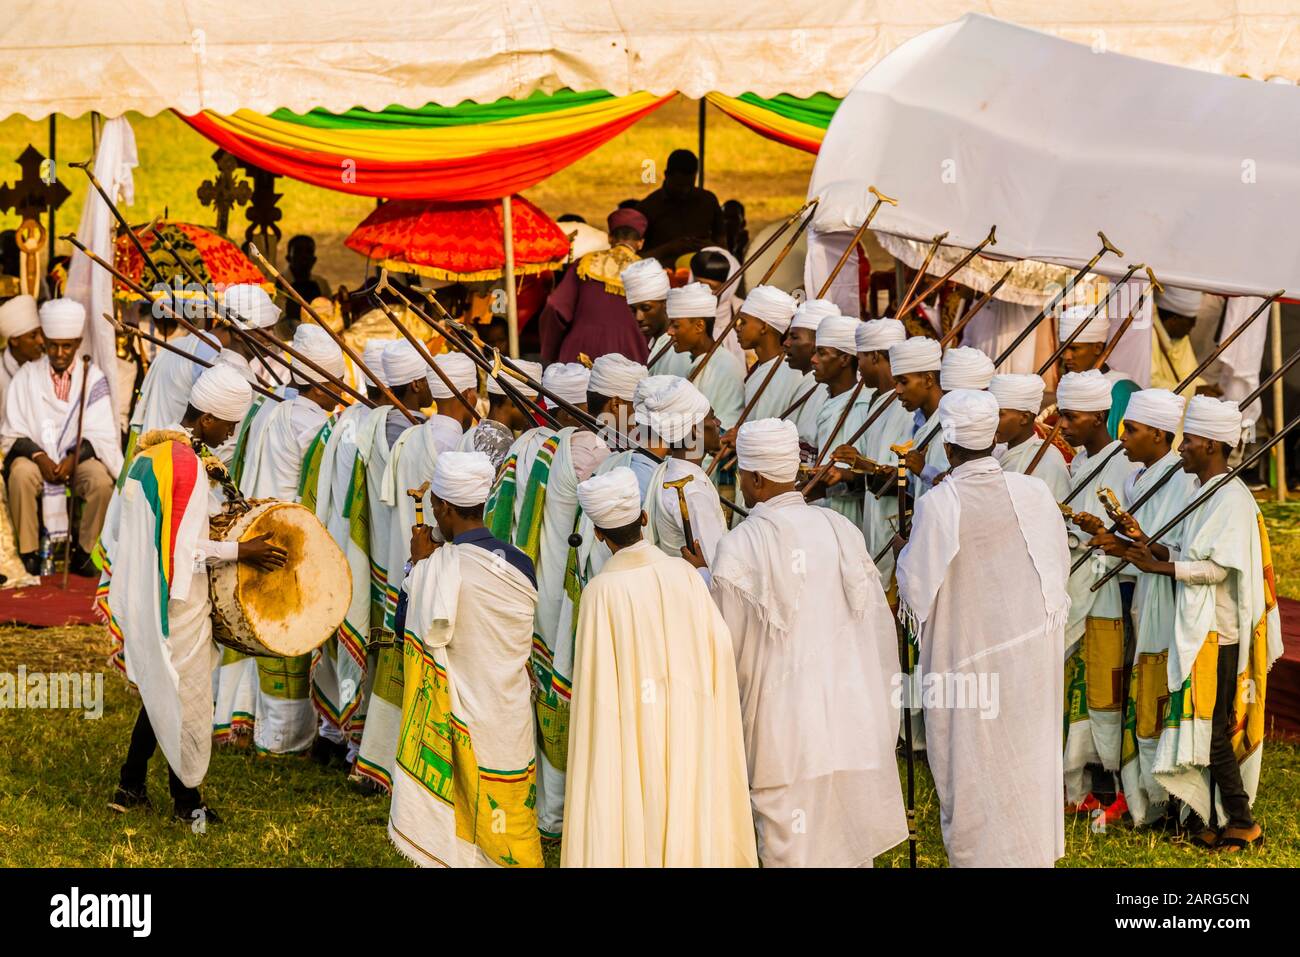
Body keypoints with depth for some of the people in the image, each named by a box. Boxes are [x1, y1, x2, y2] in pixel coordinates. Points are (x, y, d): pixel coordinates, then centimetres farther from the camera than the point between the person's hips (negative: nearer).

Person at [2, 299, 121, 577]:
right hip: (35, 454, 0)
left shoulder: (93, 378, 1)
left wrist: (74, 458, -21)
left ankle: (82, 552, -10)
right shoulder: (26, 376, 1)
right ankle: (28, 553, -20)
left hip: (79, 457, 1)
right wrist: (39, 457, -20)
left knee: (102, 481, -31)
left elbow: (100, 435, -2)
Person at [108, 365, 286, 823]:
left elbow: (120, 522, 15)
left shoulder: (151, 450, 7)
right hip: (176, 602, -9)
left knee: (160, 691, 20)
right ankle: (186, 801, 15)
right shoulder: (188, 464, -21)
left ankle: (130, 787, 25)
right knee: (185, 698, 4)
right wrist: (239, 551, -14)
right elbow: (180, 551, -22)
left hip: (142, 595, 9)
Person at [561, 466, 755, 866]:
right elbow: (721, 646, -3)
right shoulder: (684, 574, -5)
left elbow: (597, 682, -14)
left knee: (631, 834, 7)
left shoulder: (601, 591, -15)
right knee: (686, 822, 16)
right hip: (689, 730, 4)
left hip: (632, 738, -4)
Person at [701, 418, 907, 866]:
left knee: (795, 852, 4)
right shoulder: (842, 530, 1)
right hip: (854, 720, 4)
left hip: (786, 725, -4)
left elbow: (728, 646, -5)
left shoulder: (739, 547, -12)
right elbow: (877, 623, 7)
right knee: (851, 845, 16)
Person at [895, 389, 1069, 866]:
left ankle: (978, 854, 21)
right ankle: (1032, 852, 30)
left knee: (973, 772, 11)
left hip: (969, 657, -3)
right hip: (1033, 654, 3)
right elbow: (1060, 564, 0)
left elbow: (916, 588, -14)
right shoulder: (1034, 493, -10)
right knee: (1027, 759, 19)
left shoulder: (936, 506, -20)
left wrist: (906, 553, 7)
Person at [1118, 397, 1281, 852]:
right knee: (1206, 729, 11)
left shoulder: (1233, 499, -16)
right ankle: (1212, 817, 17)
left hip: (1218, 634, -9)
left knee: (1212, 731, -5)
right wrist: (1150, 544, -2)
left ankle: (1242, 822, 4)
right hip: (1196, 627, 9)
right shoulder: (1201, 491, 13)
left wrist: (1162, 567, -16)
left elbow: (1218, 567, -22)